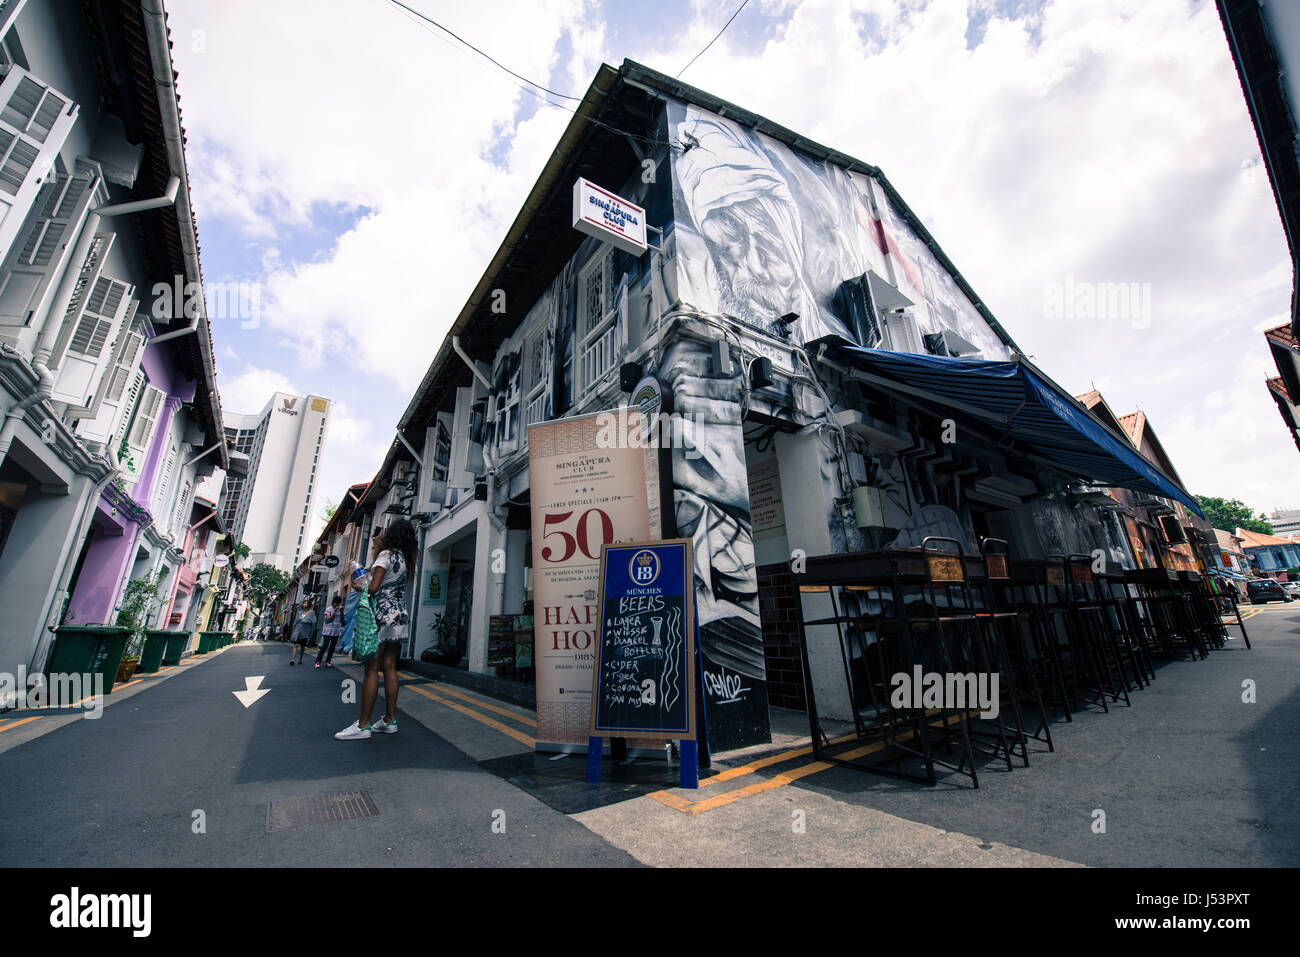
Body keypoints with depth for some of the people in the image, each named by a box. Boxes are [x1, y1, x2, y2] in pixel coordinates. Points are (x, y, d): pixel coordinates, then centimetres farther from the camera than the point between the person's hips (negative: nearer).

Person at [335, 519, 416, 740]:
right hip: (400, 616, 8)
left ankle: (363, 725, 0)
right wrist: (377, 548, 22)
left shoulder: (387, 554, -8)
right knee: (390, 667, 9)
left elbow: (374, 587, -14)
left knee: (372, 669, -4)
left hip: (383, 615, -8)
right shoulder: (406, 559, 14)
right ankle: (390, 720, 13)